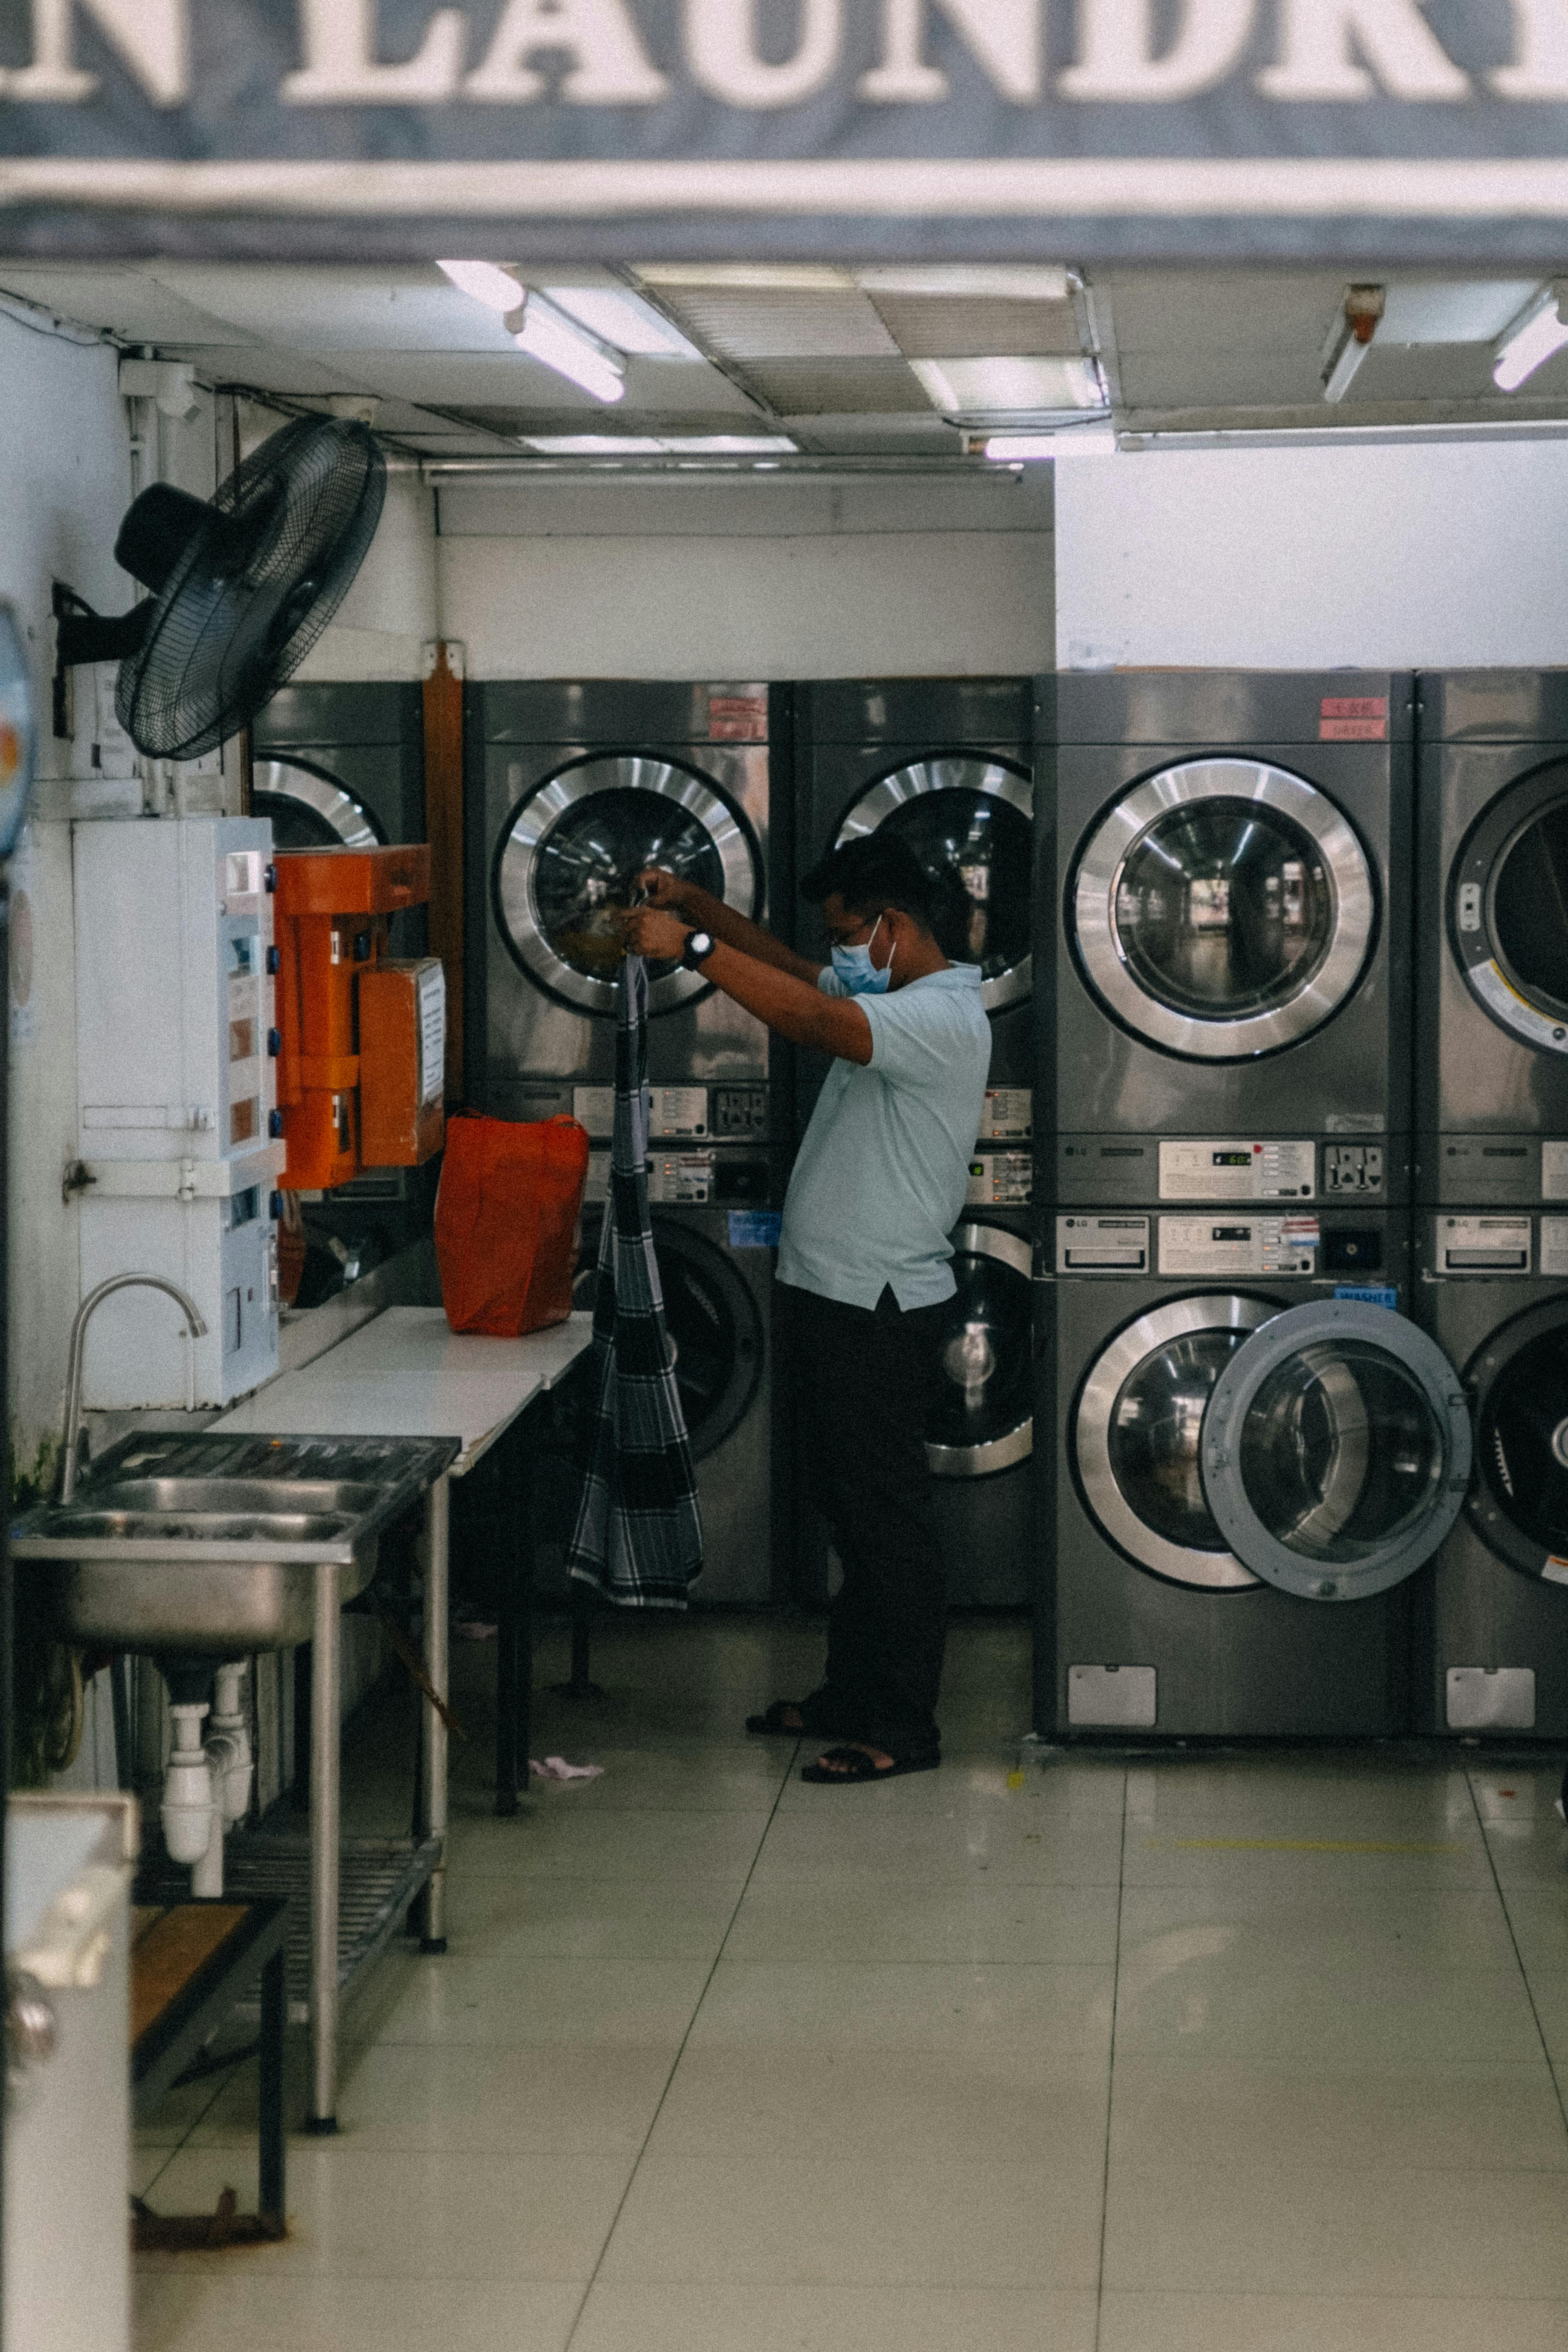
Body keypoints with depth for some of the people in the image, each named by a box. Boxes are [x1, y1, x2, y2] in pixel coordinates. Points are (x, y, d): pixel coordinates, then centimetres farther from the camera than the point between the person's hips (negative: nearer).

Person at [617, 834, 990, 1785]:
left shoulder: (944, 1016, -19)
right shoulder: (891, 1001, 13)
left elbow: (814, 1018, -34)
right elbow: (791, 971, 23)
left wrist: (692, 946, -31)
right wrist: (697, 903, 9)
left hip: (881, 1304, -10)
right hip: (837, 1290, 10)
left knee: (889, 1515, -4)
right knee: (851, 1509, 17)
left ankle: (905, 1729, 2)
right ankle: (852, 1696, 27)